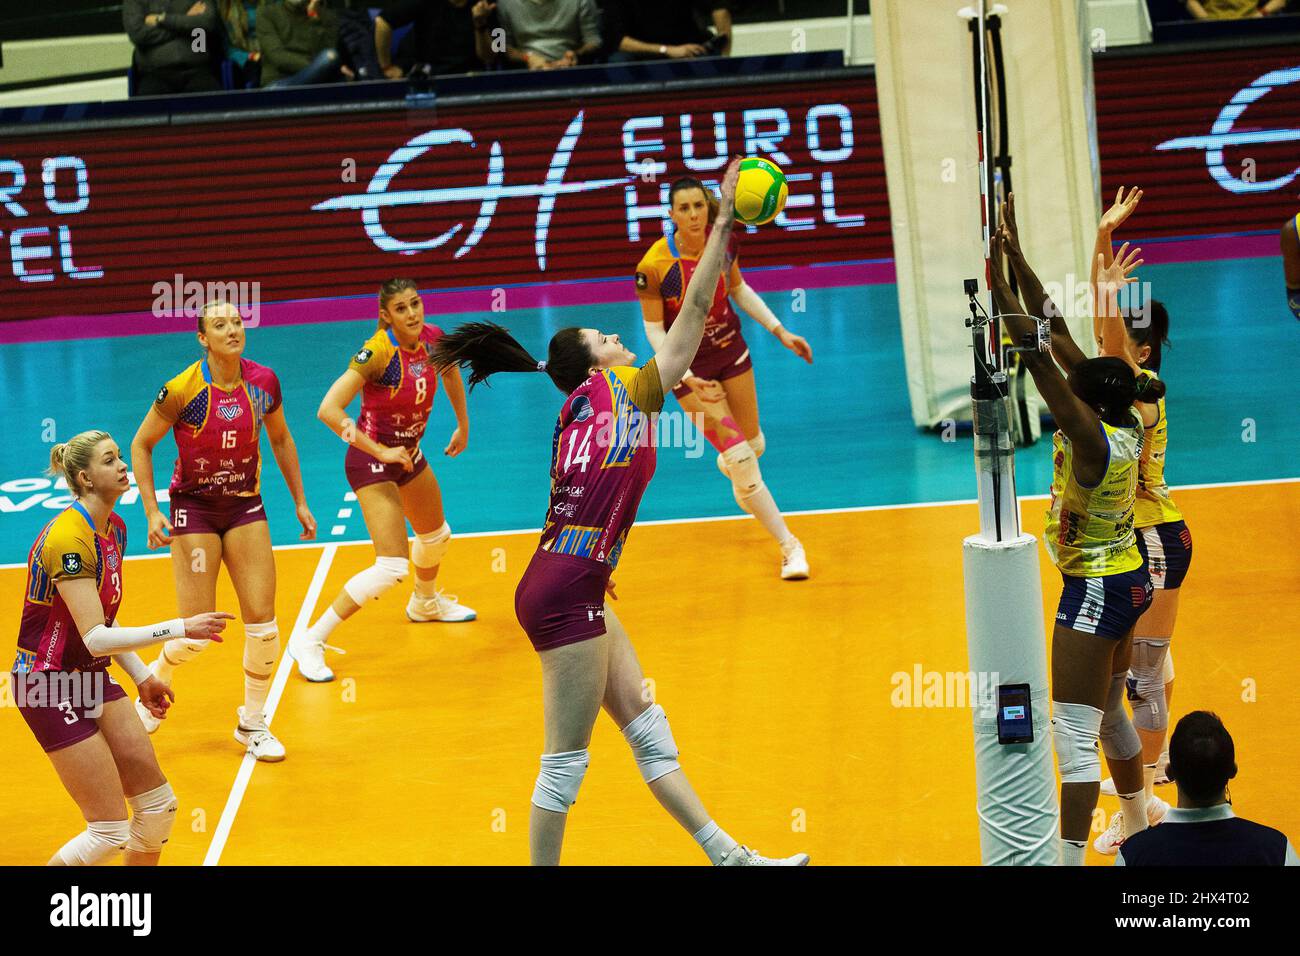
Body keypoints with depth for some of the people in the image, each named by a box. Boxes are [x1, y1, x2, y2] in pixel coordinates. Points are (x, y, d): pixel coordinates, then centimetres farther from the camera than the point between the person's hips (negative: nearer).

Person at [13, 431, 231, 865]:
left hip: (91, 677, 9)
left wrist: (141, 677, 15)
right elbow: (94, 637, -30)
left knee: (158, 805, 6)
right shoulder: (67, 539, -24)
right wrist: (181, 628, -32)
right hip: (50, 685, -9)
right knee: (111, 832, -8)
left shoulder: (114, 528, 6)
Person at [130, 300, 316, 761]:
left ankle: (253, 723, 15)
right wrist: (152, 512, -13)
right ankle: (157, 679, 28)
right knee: (197, 633, -7)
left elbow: (281, 440, 11)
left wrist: (300, 502, 12)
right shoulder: (182, 390, -18)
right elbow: (141, 445, -6)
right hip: (194, 508, -3)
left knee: (263, 622, -5)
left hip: (245, 507, 3)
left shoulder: (263, 382, -7)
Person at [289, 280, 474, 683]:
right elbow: (328, 410, -35)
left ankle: (426, 603, 62)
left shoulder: (433, 339, -8)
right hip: (372, 460, -8)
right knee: (392, 567, -18)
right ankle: (310, 640, -11)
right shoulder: (378, 352, -28)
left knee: (437, 535, 30)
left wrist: (463, 426, 20)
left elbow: (451, 373, 17)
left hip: (408, 453, 8)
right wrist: (380, 451, -32)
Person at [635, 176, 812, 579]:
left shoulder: (724, 242, -14)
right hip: (689, 364, -5)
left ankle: (731, 467, 59)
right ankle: (789, 546, 4)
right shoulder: (653, 267, -28)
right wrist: (687, 378, -27)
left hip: (731, 350, 5)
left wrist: (781, 332, 5)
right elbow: (654, 330, -17)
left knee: (754, 445, 19)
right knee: (740, 457, -9)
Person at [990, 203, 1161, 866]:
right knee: (1109, 715, 25)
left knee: (1074, 734, -11)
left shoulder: (1093, 439, -23)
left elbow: (1037, 358, -29)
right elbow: (1054, 330, 1)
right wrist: (1014, 252, 1)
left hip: (1094, 591, -10)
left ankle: (1071, 857, -14)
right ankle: (1139, 828, 40)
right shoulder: (1123, 427, 0)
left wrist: (1000, 286, -25)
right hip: (1128, 580, 10)